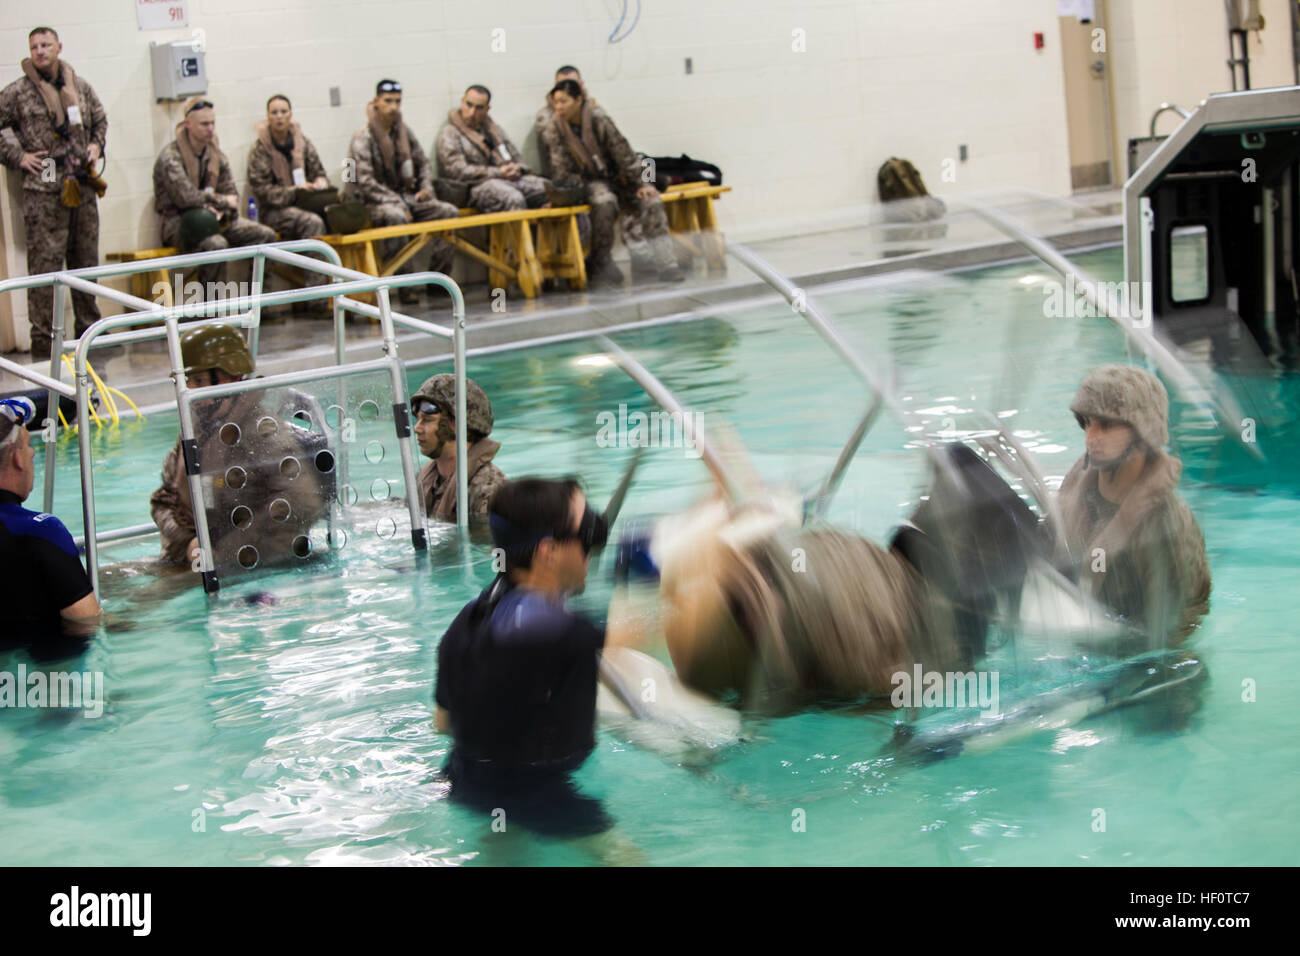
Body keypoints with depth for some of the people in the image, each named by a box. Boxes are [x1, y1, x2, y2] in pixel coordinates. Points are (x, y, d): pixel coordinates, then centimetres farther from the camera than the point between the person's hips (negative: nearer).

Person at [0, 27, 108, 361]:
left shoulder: (80, 87, 11)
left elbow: (100, 119, 27)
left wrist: (97, 145, 12)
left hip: (83, 189, 5)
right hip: (43, 192, -5)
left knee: (87, 263, 11)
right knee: (45, 266, -6)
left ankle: (90, 330, 22)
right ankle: (43, 339, -3)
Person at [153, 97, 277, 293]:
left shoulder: (216, 154, 10)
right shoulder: (171, 157, -14)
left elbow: (231, 194, 10)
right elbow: (186, 197, -24)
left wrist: (221, 212, -14)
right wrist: (223, 201, -12)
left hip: (212, 219, 7)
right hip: (177, 221, -7)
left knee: (266, 235, -8)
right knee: (216, 244, -37)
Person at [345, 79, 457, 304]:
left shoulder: (404, 131, 11)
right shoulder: (363, 137, -9)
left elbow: (422, 163, 22)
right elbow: (365, 181, -16)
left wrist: (426, 188, 2)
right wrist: (396, 203, -21)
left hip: (404, 196, 7)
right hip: (373, 202, -7)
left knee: (449, 211, -13)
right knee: (396, 216, -40)